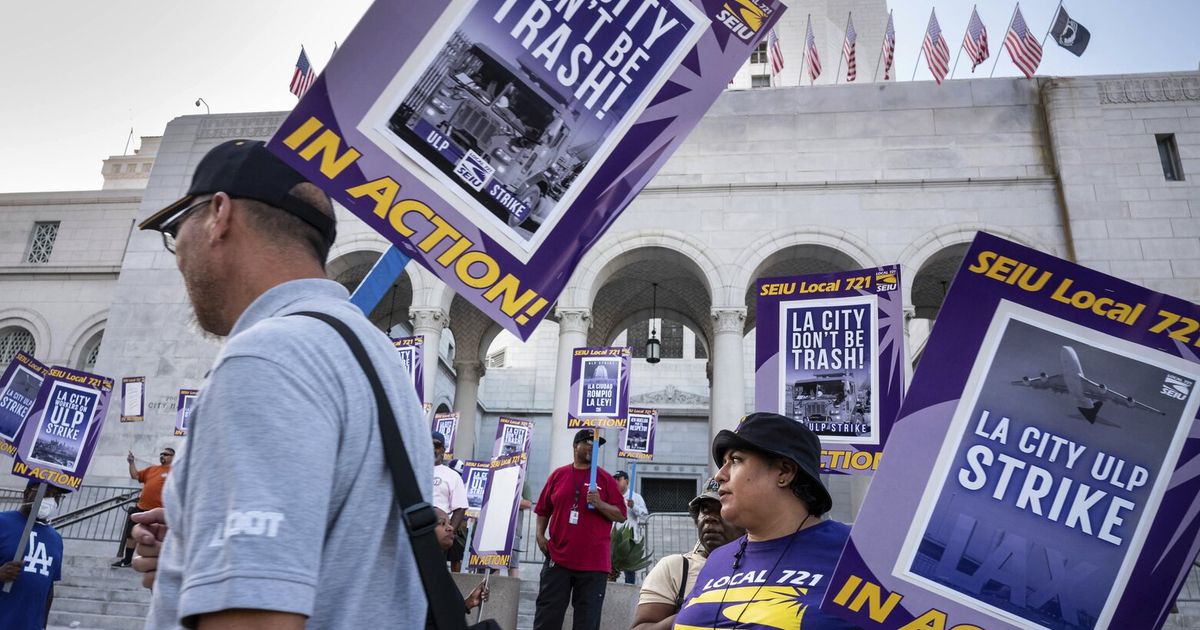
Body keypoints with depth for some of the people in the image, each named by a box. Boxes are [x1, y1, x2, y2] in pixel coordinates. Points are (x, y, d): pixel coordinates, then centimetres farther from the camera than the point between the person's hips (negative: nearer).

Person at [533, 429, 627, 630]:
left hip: (594, 562, -1)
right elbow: (543, 510, 15)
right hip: (558, 558, 1)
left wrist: (599, 504, -15)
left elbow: (621, 515, 1)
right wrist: (540, 535, 1)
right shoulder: (558, 475, 9)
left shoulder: (606, 478, 4)